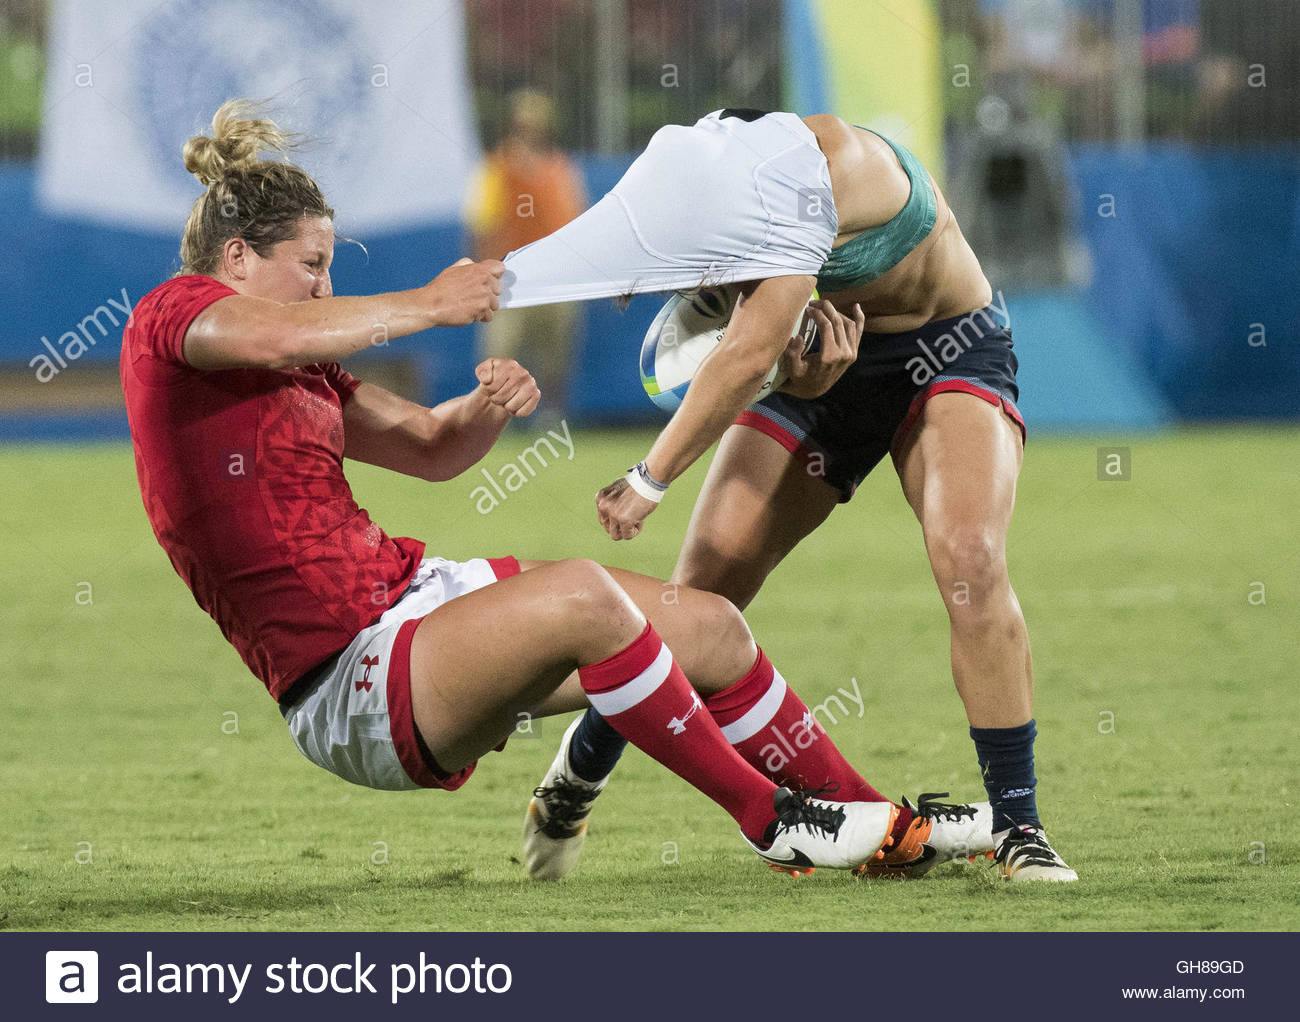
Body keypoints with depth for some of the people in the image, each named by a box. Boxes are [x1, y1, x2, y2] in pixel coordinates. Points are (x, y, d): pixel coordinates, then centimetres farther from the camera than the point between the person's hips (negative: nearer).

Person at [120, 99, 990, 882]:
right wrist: (428, 305, -17)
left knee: (711, 627, 5)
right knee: (580, 596, -33)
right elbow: (276, 337, -29)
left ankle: (873, 819, 21)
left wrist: (490, 407, -2)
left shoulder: (301, 368, 19)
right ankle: (771, 821, -19)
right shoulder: (171, 316, -7)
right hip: (348, 687, -10)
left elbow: (433, 447, 22)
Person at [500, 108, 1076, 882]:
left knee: (970, 562, -27)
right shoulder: (705, 176, -18)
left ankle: (1018, 825, -19)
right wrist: (807, 376, -36)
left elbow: (752, 351, -34)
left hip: (947, 348, -4)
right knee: (702, 593, -4)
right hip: (835, 361, 4)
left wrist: (651, 479, -28)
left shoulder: (836, 161, -36)